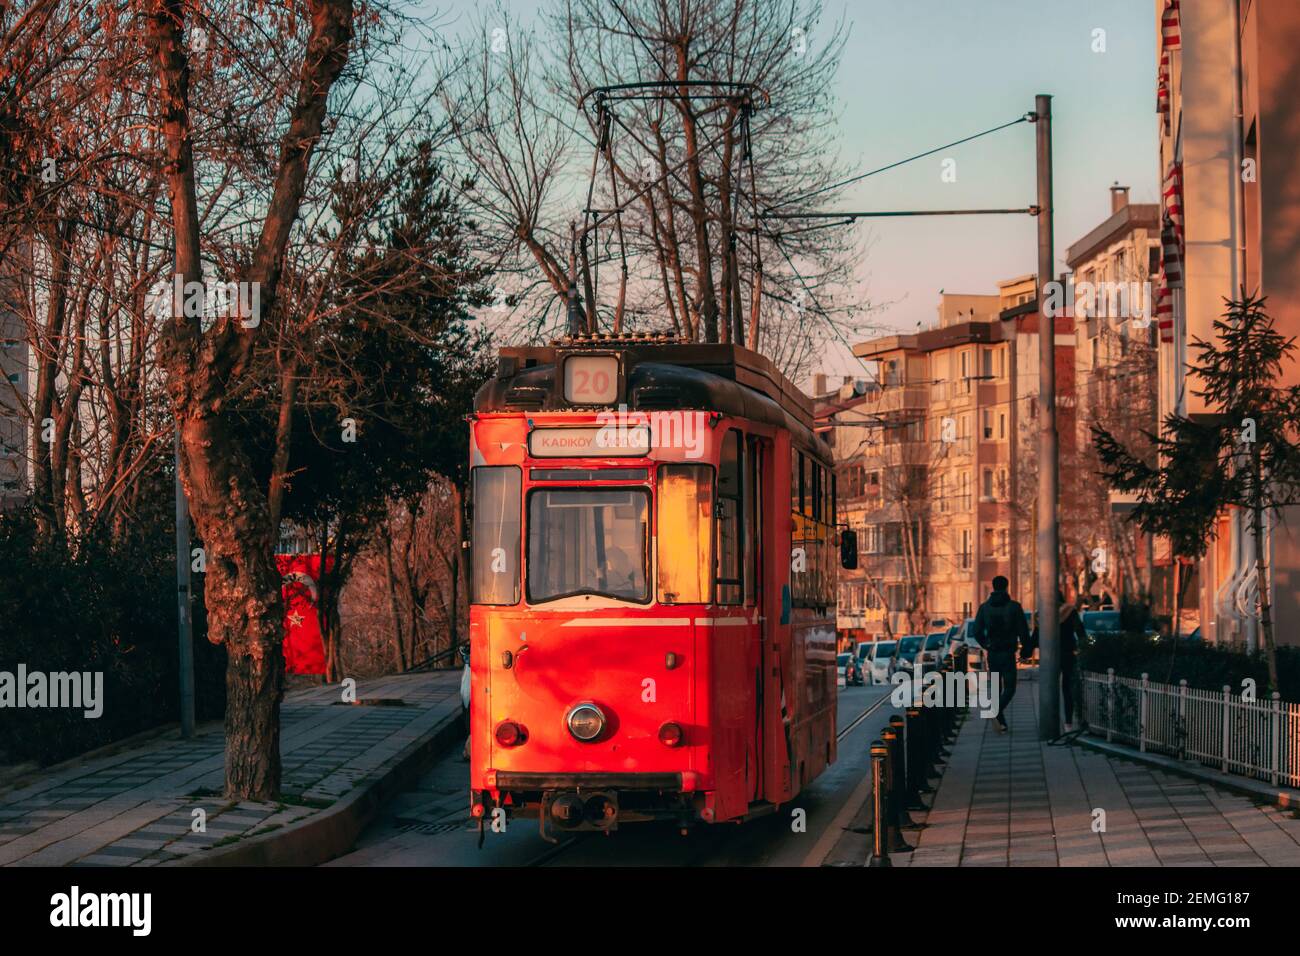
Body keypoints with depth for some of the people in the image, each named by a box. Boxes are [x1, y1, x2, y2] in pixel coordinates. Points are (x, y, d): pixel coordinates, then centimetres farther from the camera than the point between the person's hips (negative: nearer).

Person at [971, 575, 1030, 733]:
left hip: (992, 653, 3)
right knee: (1009, 688, 2)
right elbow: (1023, 631, -8)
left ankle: (1001, 723, 14)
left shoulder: (984, 607, 1)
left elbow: (977, 632, 1)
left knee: (996, 688, 14)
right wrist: (1026, 649, 7)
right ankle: (997, 711, -25)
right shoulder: (1014, 607, -7)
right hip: (1008, 653, -3)